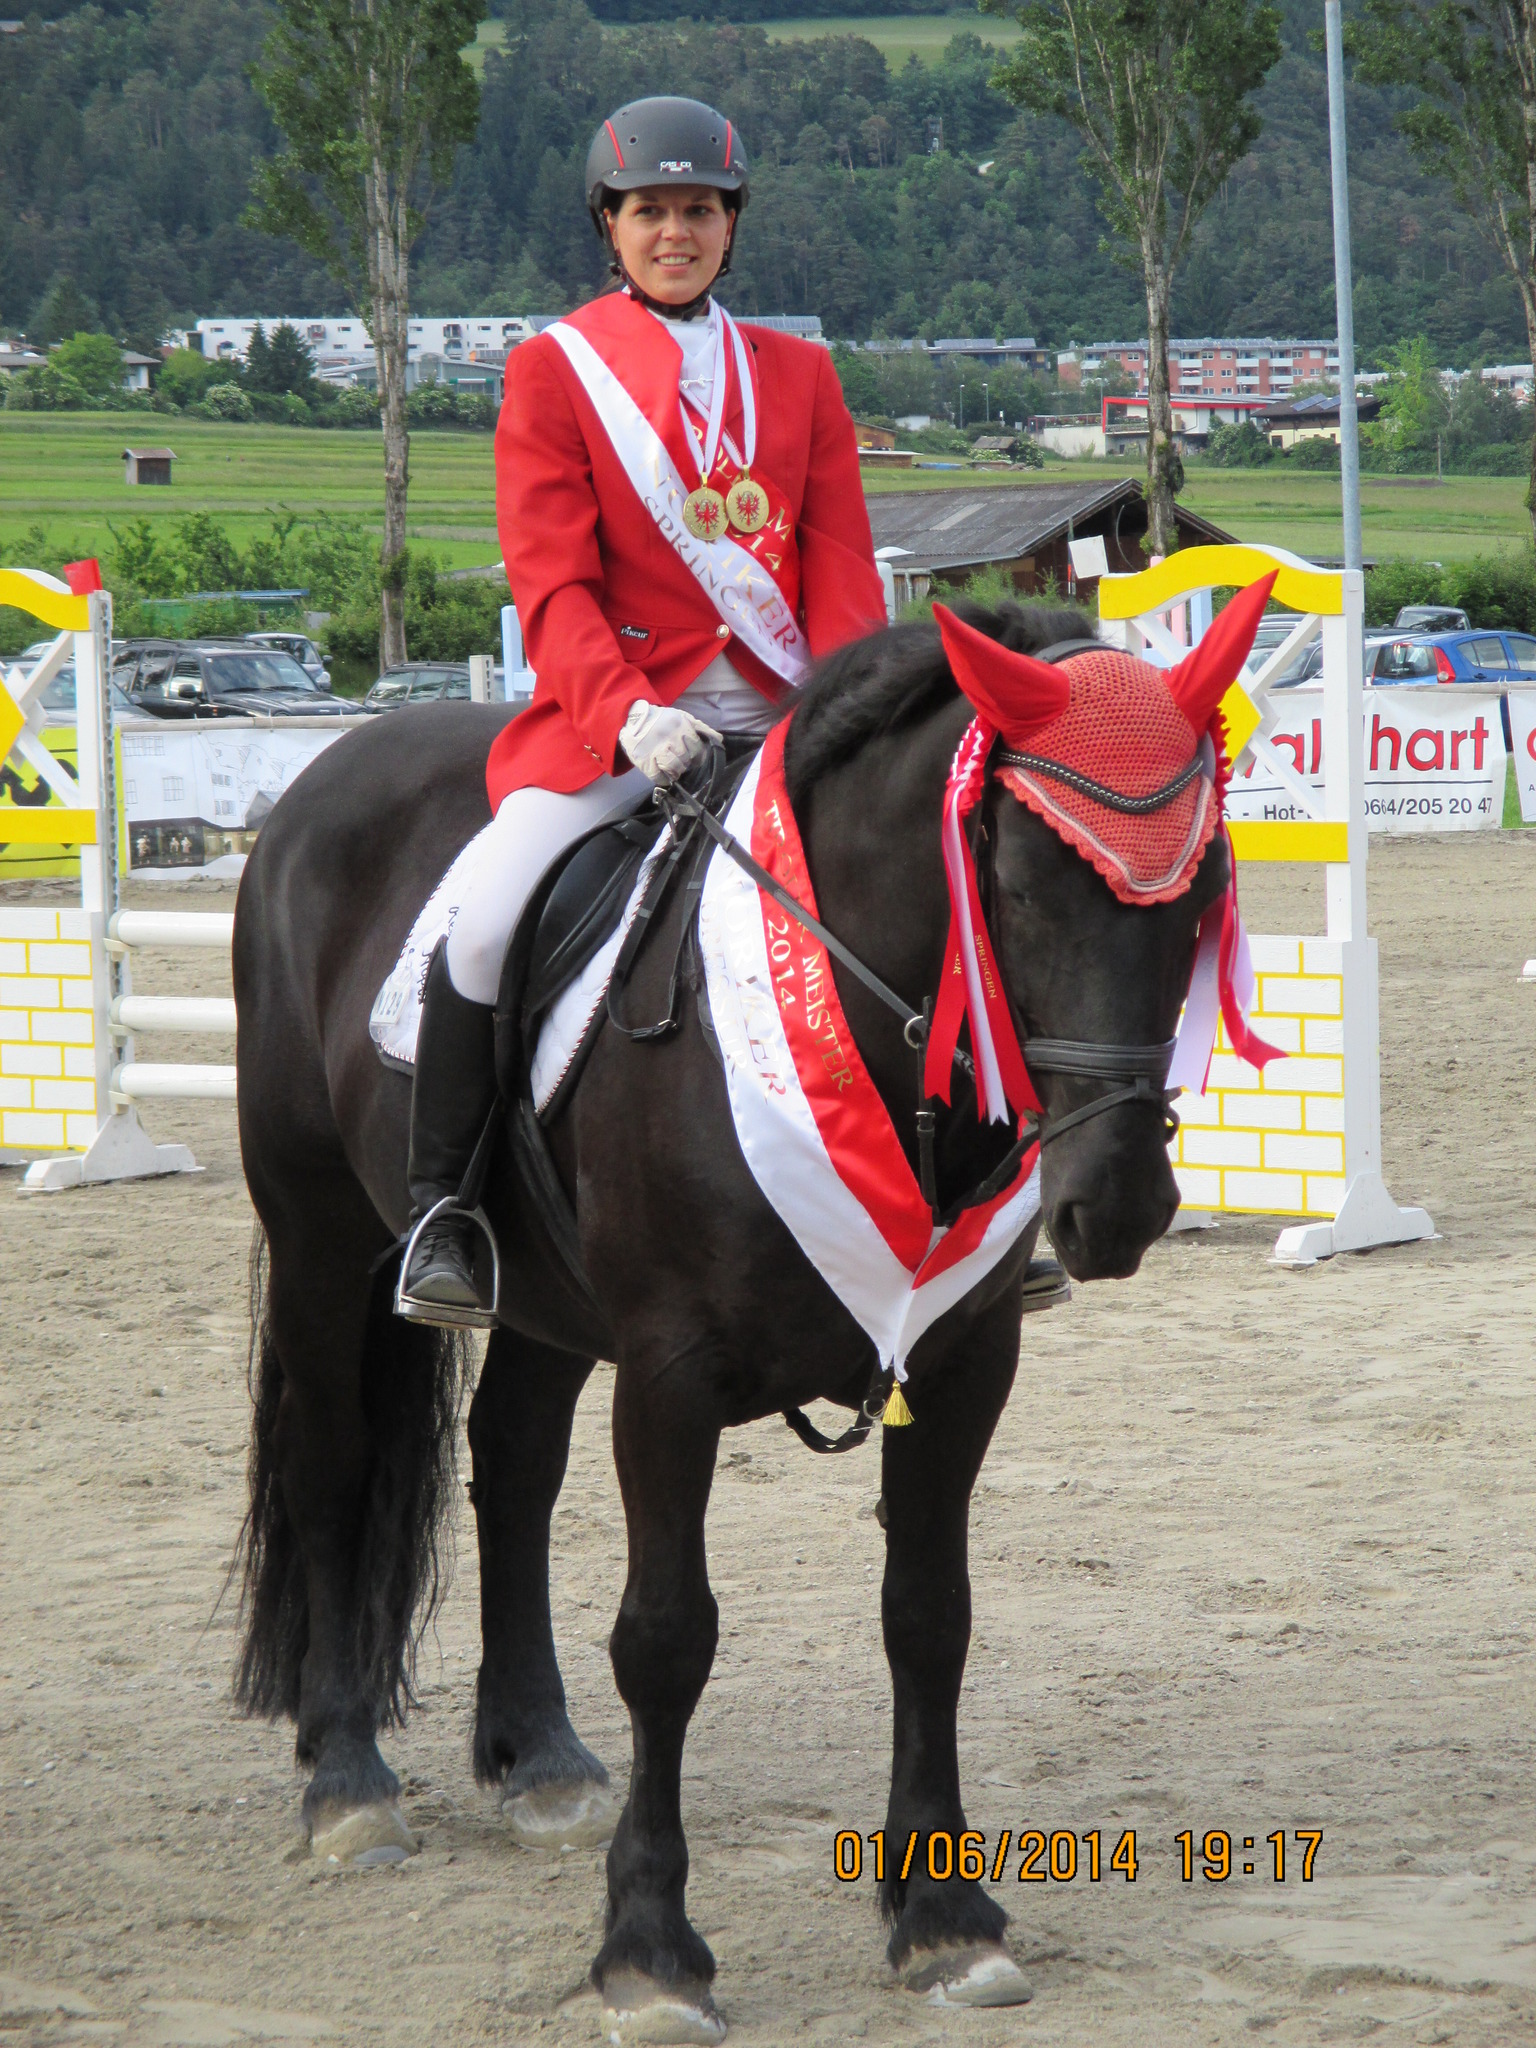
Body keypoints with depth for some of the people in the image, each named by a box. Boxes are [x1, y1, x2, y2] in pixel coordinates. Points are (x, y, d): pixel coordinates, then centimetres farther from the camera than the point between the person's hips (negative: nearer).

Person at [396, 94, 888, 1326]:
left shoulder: (798, 374, 15)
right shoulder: (553, 371, 5)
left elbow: (843, 570, 9)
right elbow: (553, 586, -5)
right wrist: (626, 714, -22)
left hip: (782, 717, 3)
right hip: (614, 720, -3)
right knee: (489, 921, -25)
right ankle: (440, 1206, -8)